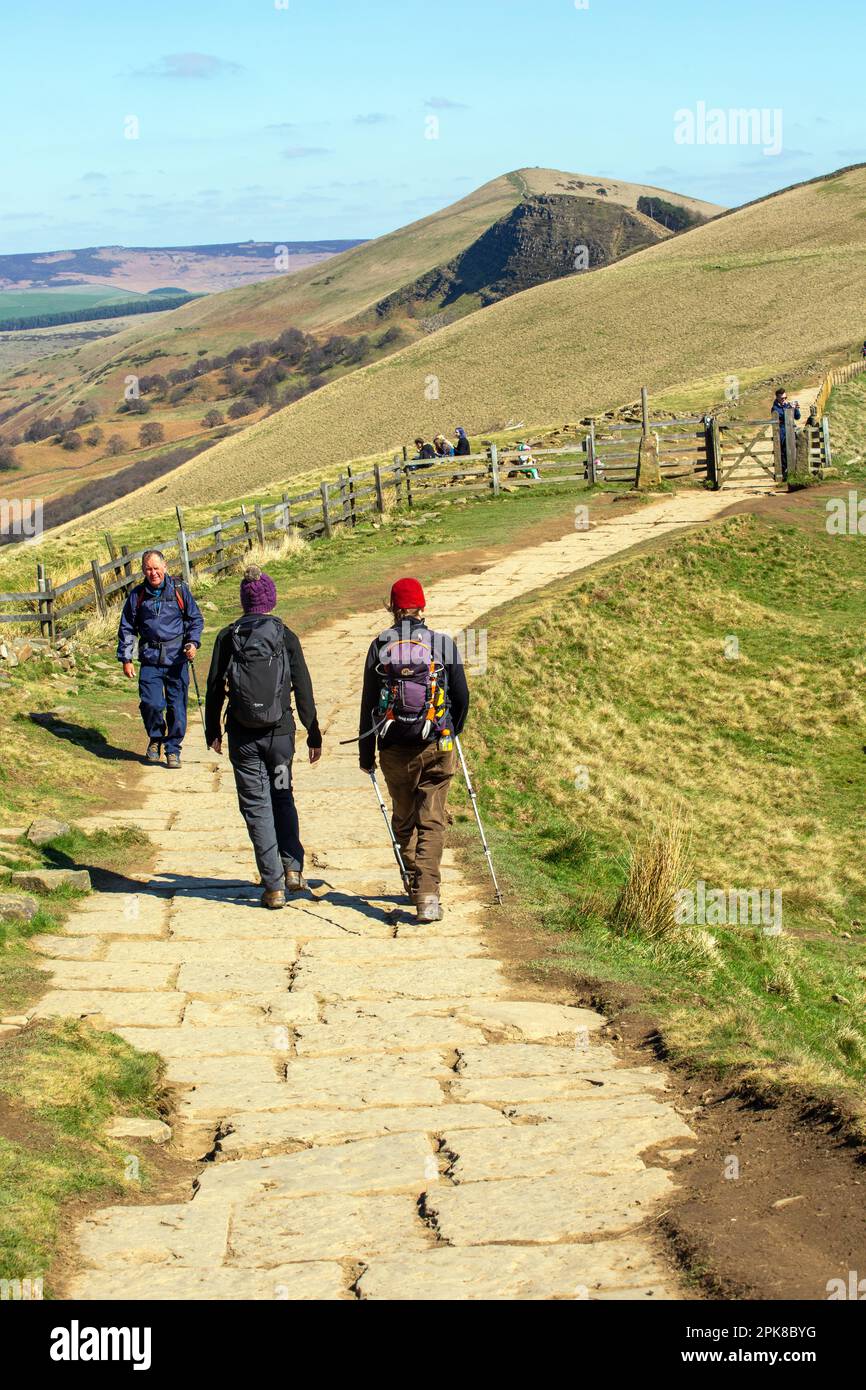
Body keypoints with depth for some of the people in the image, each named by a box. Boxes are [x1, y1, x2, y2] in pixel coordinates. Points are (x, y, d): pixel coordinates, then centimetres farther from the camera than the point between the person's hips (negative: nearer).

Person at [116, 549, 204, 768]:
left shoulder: (179, 590, 2)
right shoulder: (137, 595, 5)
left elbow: (196, 619, 11)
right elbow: (127, 628, 13)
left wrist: (193, 642, -6)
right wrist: (126, 659, 7)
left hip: (177, 659, 0)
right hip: (150, 661, 0)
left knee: (177, 707, 1)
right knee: (151, 703, -13)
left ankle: (173, 750, 17)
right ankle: (155, 738, 14)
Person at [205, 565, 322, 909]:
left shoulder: (227, 637, -3)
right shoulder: (285, 637, -3)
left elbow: (214, 688, 1)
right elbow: (303, 690, -2)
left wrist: (213, 731, 13)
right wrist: (314, 735, 6)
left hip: (243, 736, -1)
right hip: (280, 732, 1)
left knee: (257, 806, 5)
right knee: (282, 797, 22)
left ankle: (274, 886, 4)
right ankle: (292, 866, 9)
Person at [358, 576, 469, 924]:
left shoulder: (380, 646, 0)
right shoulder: (443, 644, -1)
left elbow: (369, 703, 1)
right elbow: (461, 697, 3)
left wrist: (366, 753, 8)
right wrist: (451, 733, 21)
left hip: (394, 750, 1)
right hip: (435, 750, -1)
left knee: (403, 822, 18)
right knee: (431, 823, 1)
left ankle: (414, 885, 28)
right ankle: (427, 894, -13)